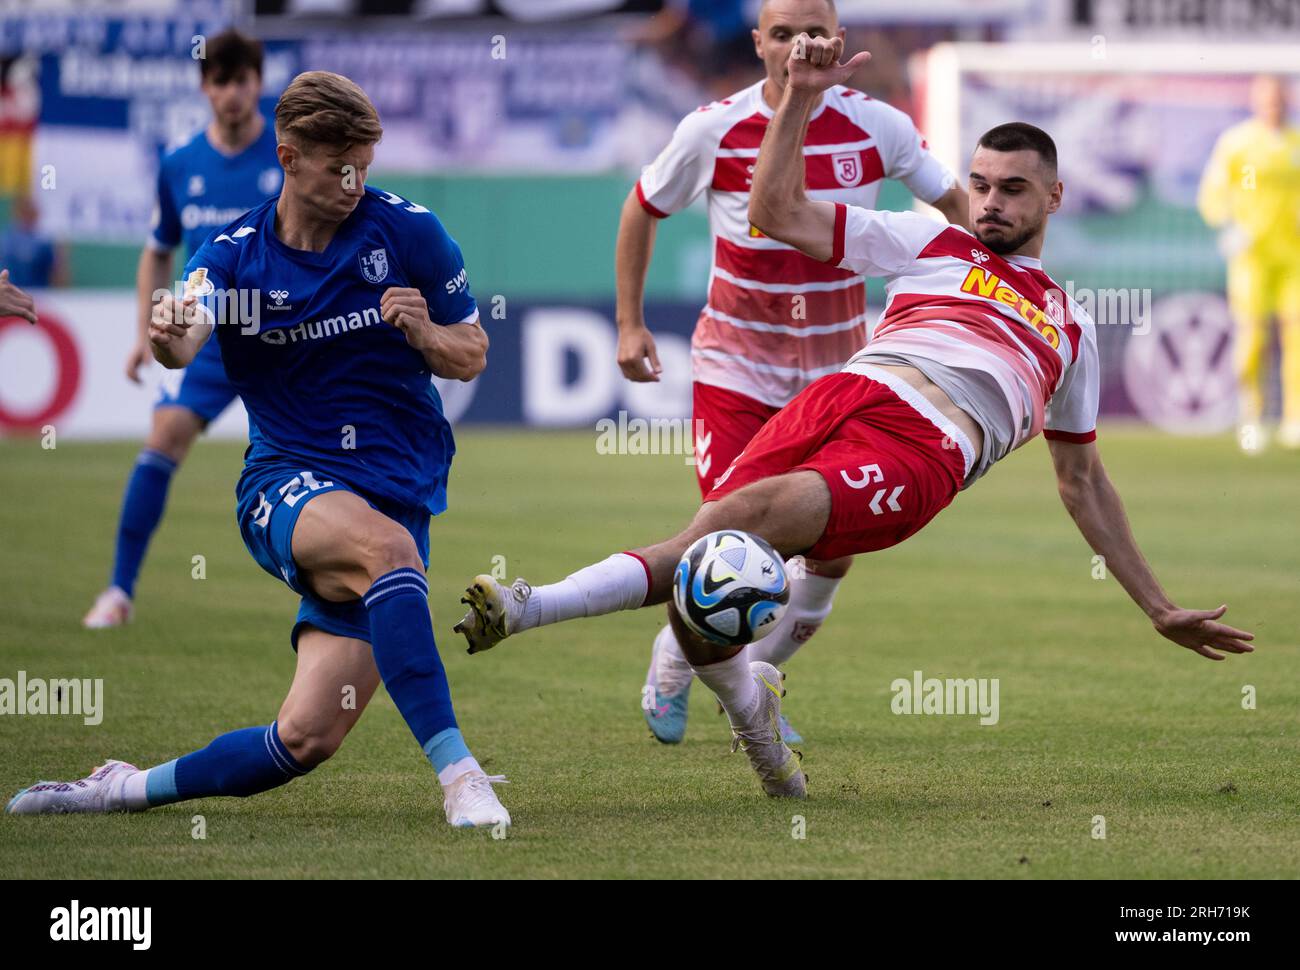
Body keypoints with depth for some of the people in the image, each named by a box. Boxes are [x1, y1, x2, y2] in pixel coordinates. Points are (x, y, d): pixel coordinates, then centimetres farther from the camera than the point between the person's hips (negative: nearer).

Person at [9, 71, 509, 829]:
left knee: (309, 738, -13)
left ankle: (131, 789, 10)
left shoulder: (407, 231, 1)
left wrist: (426, 334, -13)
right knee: (385, 547, -39)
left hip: (398, 499, 1)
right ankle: (458, 772, -41)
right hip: (288, 485, -1)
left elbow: (471, 356, 10)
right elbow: (185, 340, -19)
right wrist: (168, 333, -44)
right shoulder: (234, 254, 1)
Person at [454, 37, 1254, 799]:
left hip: (920, 455, -1)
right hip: (843, 395, 1)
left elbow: (1084, 482, 38)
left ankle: (529, 608, -35)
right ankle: (752, 716, 8)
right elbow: (777, 213, 18)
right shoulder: (930, 244, 27)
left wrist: (1159, 609, 36)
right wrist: (801, 97, 6)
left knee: (744, 518, -29)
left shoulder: (1070, 330, 31)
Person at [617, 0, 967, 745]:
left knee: (832, 547, -1)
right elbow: (644, 209, 7)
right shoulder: (713, 130, -11)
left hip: (838, 368, 2)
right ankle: (673, 667, 18)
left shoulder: (877, 127, -8)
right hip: (736, 363, -2)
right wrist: (630, 322, 4)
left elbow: (955, 201, 8)